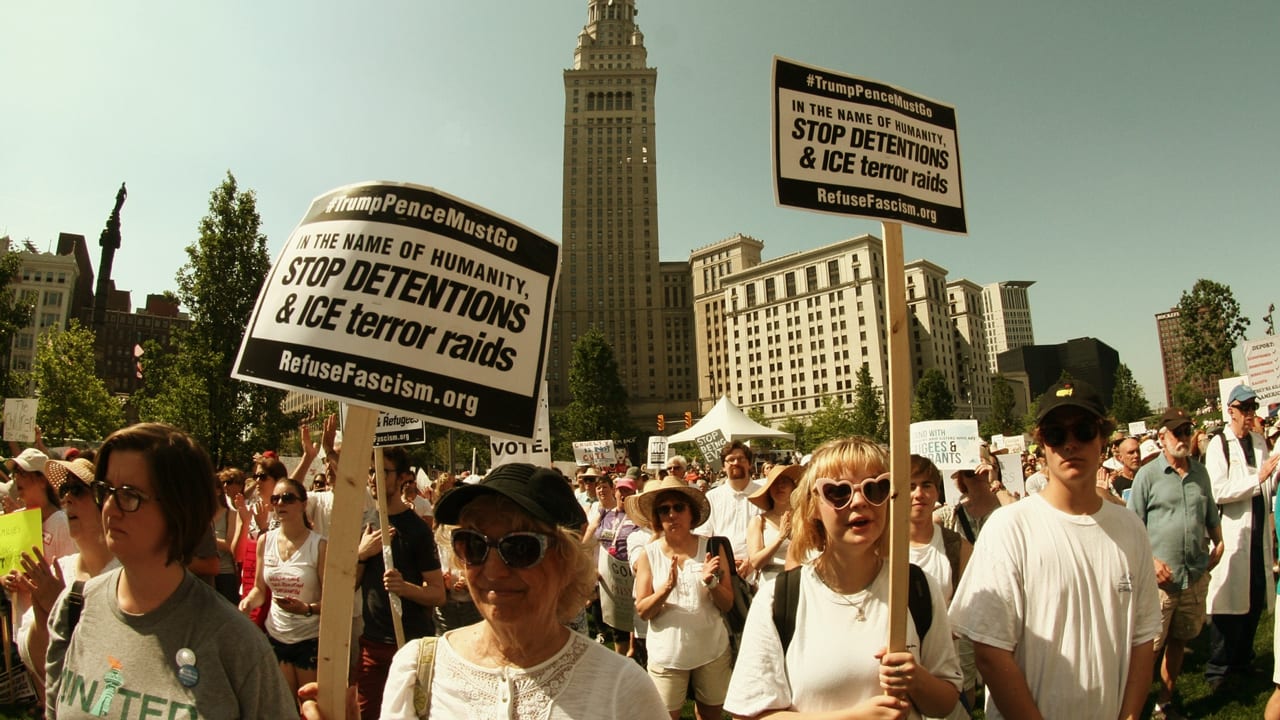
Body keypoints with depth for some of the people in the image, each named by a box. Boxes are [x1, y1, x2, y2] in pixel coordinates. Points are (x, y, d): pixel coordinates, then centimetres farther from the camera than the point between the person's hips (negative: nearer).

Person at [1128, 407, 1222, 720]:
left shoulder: (1200, 472, 9)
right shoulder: (1147, 474, -6)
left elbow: (1211, 514, 22)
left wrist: (1218, 544, 9)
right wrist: (1151, 561, -13)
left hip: (1196, 574, 5)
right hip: (1161, 577, -5)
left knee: (1178, 641, 16)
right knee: (1149, 646, -2)